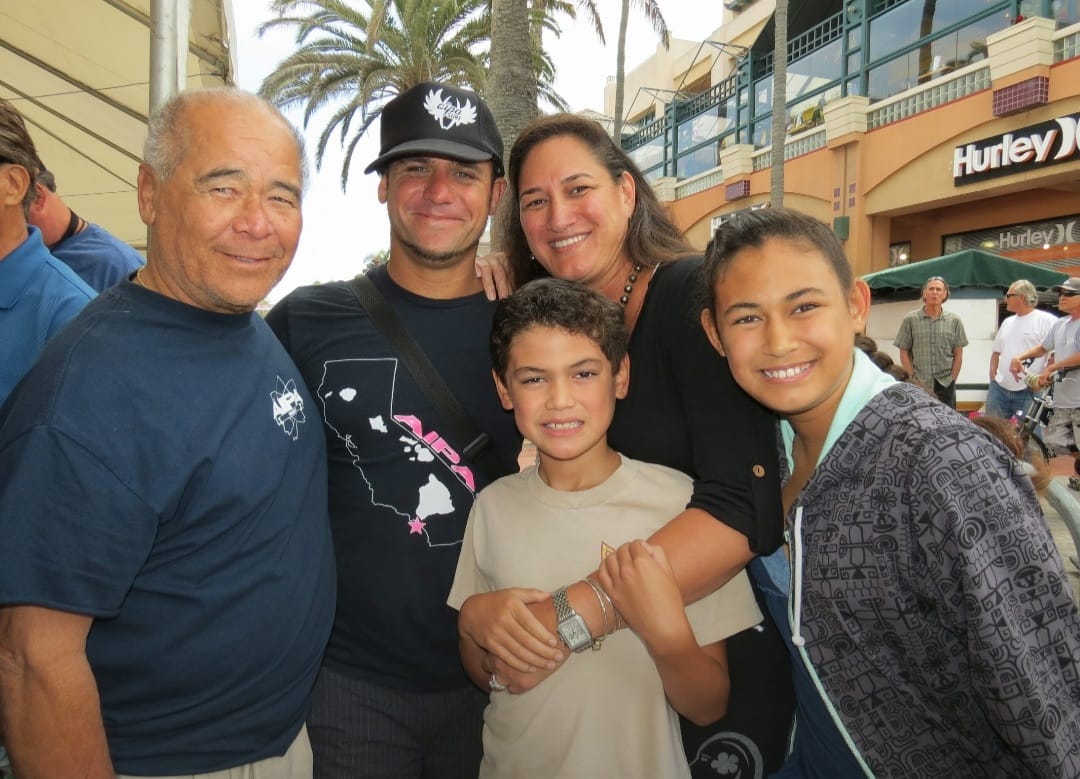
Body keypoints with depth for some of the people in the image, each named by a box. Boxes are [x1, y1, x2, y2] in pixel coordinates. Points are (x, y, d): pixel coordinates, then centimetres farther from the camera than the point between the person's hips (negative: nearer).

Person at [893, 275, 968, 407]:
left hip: (945, 386, 2)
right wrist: (914, 379, -5)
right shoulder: (910, 319, 1)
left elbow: (958, 354, 8)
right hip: (919, 385, -1)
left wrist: (952, 379, -1)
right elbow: (904, 353, 1)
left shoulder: (954, 321, 5)